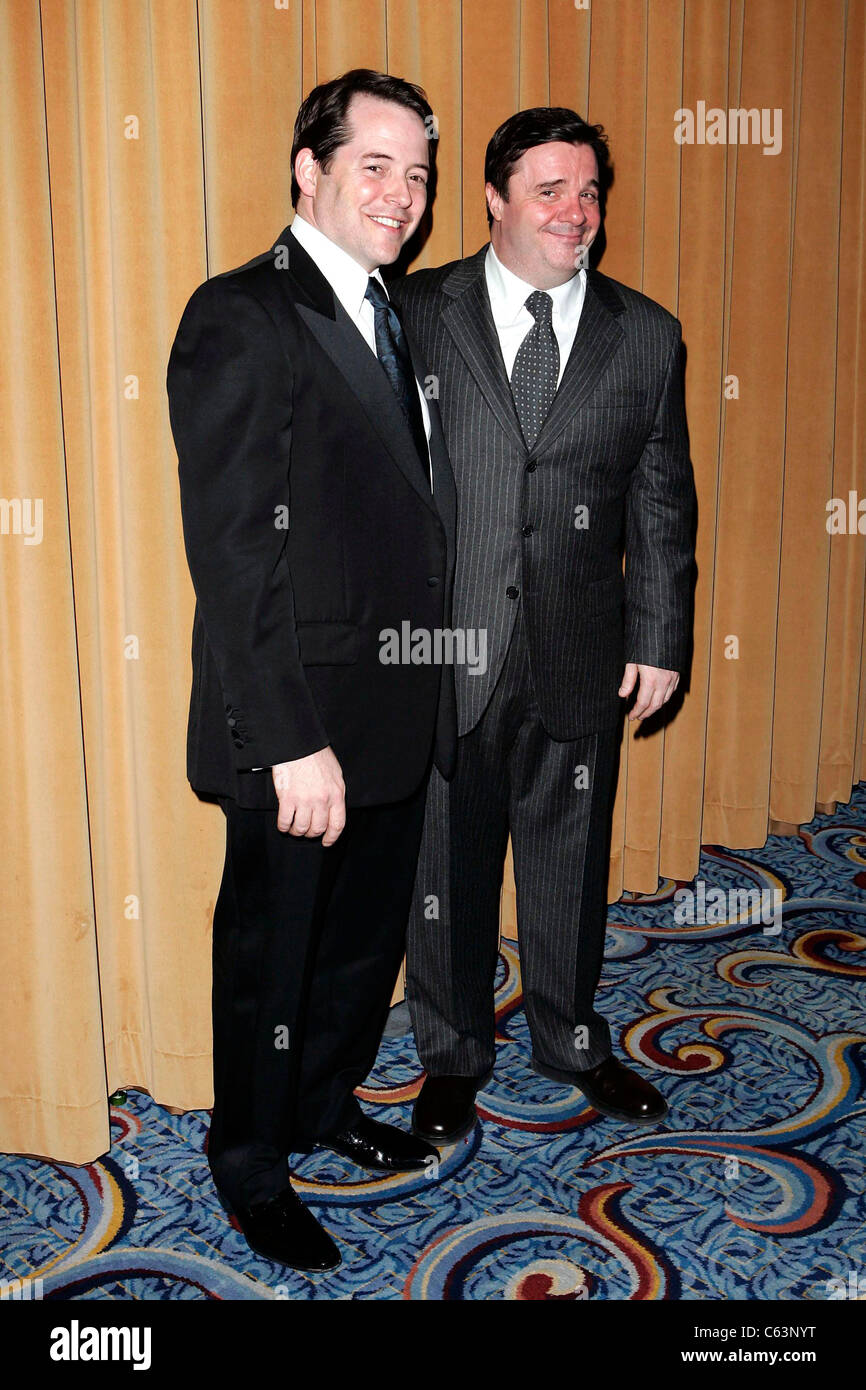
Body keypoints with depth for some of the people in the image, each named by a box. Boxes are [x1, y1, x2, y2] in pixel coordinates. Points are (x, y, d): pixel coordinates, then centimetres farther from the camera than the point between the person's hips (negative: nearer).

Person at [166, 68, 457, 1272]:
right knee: (271, 953, 11)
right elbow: (232, 549, -20)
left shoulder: (397, 317, 11)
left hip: (400, 716, 8)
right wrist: (289, 738, -23)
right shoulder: (241, 318, -14)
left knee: (367, 937, 22)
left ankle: (327, 1101, 45)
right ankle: (250, 1162, 33)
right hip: (300, 724, -8)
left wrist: (433, 694, 9)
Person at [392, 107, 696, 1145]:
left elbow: (663, 502, 7)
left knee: (571, 862, 15)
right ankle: (452, 1059, 33)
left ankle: (572, 1041, 39)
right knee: (445, 865, 11)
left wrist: (659, 638, 3)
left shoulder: (646, 335, 5)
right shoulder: (416, 313, -1)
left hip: (581, 661, 2)